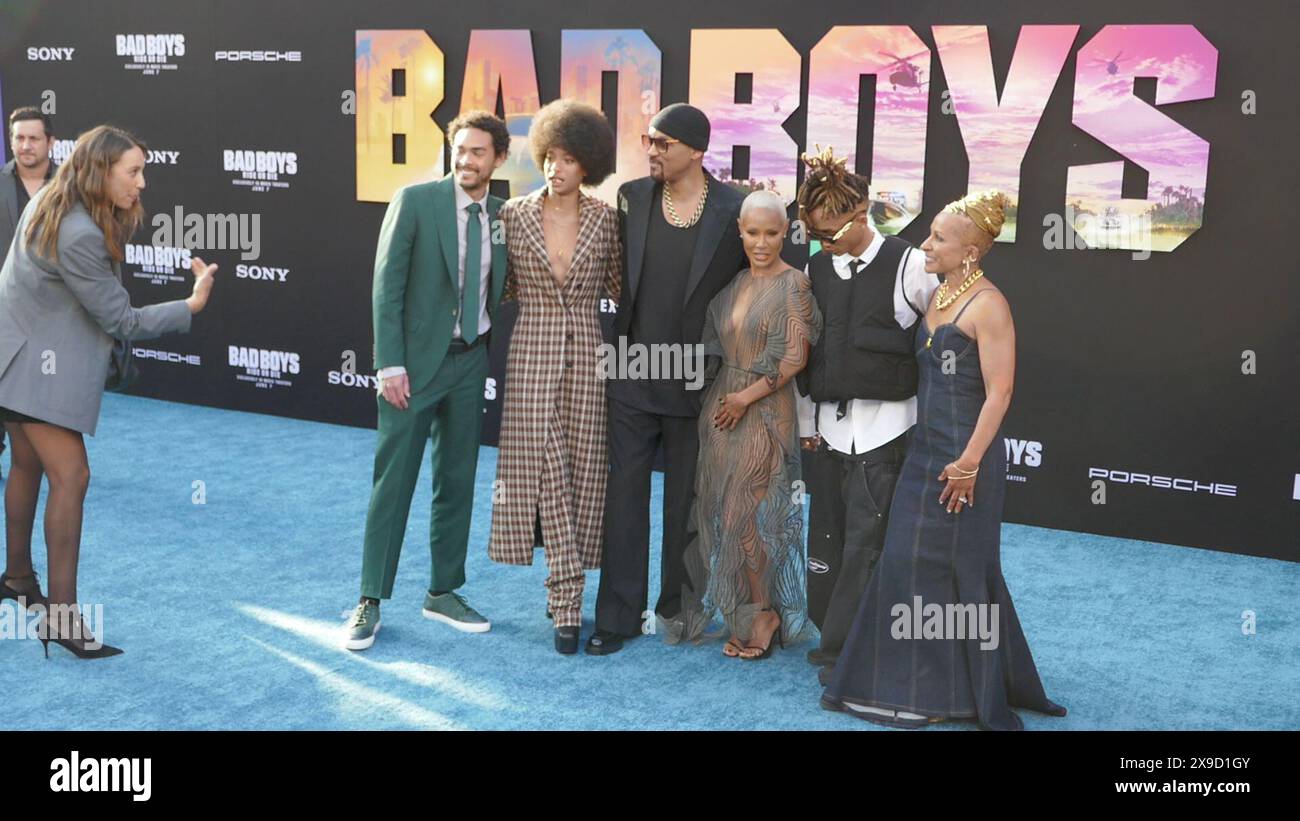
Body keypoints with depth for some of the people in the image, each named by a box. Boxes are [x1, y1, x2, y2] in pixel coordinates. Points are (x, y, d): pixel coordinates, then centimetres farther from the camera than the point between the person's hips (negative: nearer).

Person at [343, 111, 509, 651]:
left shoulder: (502, 216, 5)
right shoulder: (415, 201, -8)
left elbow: (498, 292, 11)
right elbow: (387, 286, -10)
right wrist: (390, 365, -14)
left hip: (471, 361, 5)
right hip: (416, 359, -4)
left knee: (458, 480, 11)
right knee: (393, 480, -1)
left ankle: (443, 592, 24)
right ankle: (370, 601, 9)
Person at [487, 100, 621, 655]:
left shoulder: (604, 219, 3)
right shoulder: (514, 215, 1)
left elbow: (617, 286, 11)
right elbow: (505, 288, 10)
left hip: (586, 354, 1)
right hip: (532, 353, -1)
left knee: (581, 470, 3)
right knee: (544, 468, -5)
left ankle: (563, 590, 18)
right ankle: (567, 602, -2)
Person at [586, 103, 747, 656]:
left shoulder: (735, 209, -9)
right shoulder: (631, 197, 1)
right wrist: (627, 330, 11)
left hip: (695, 381, -2)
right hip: (634, 375, 2)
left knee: (686, 501, 11)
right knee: (624, 493, 4)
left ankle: (677, 605, 28)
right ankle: (619, 614, 13)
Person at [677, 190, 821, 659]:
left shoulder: (792, 285, -9)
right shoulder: (735, 283, 10)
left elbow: (796, 358, -13)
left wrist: (746, 398, -13)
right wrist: (721, 398, 6)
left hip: (764, 411, -7)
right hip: (721, 405, 7)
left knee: (746, 514, -4)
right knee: (717, 510, 7)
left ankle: (760, 617, 12)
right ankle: (747, 614, 20)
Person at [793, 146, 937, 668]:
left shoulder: (907, 265, -5)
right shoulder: (815, 269, 9)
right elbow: (801, 348, 13)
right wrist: (807, 423, 10)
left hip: (885, 425, -5)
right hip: (828, 424, 5)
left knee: (867, 539, -5)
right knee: (827, 534, 9)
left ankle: (844, 647, 3)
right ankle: (831, 631, 22)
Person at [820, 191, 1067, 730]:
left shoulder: (987, 305, -14)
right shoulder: (937, 298, 11)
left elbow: (999, 391, -18)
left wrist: (970, 461, -22)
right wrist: (931, 451, 13)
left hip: (964, 454, -8)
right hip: (925, 449, 8)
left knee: (960, 569, 3)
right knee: (907, 561, 11)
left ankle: (970, 691, 19)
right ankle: (920, 684, 24)